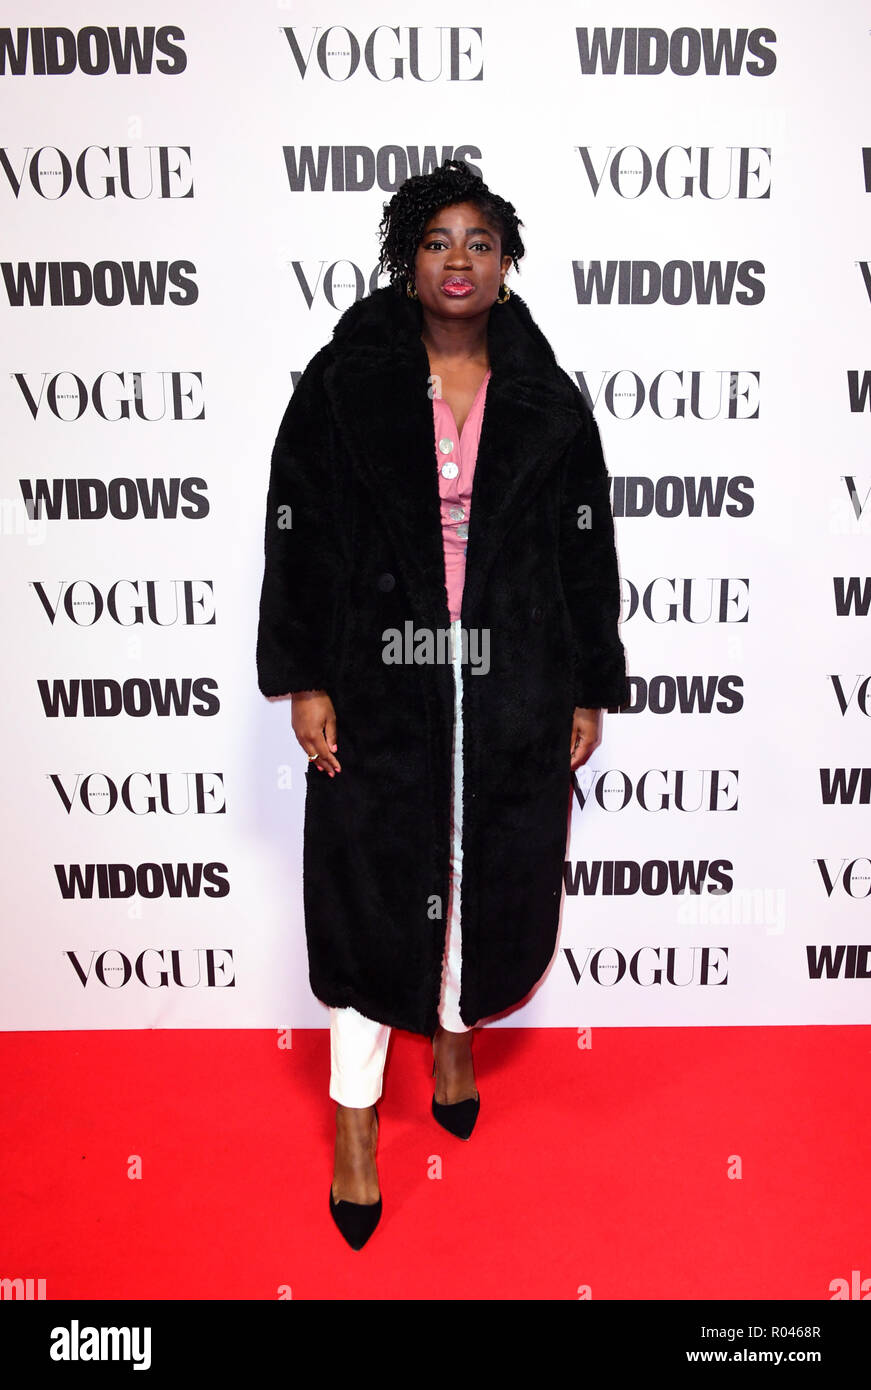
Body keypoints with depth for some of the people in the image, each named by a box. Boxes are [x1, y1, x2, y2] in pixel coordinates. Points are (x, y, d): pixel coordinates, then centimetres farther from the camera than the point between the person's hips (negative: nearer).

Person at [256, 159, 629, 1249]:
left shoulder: (549, 402, 3)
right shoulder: (343, 382, -1)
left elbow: (587, 552, 6)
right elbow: (298, 533, -1)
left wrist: (591, 692, 5)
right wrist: (302, 680, -6)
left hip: (514, 686, 2)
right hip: (380, 685, -1)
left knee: (495, 872, 13)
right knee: (369, 886, 4)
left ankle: (456, 1025, 45)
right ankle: (355, 1119, 23)